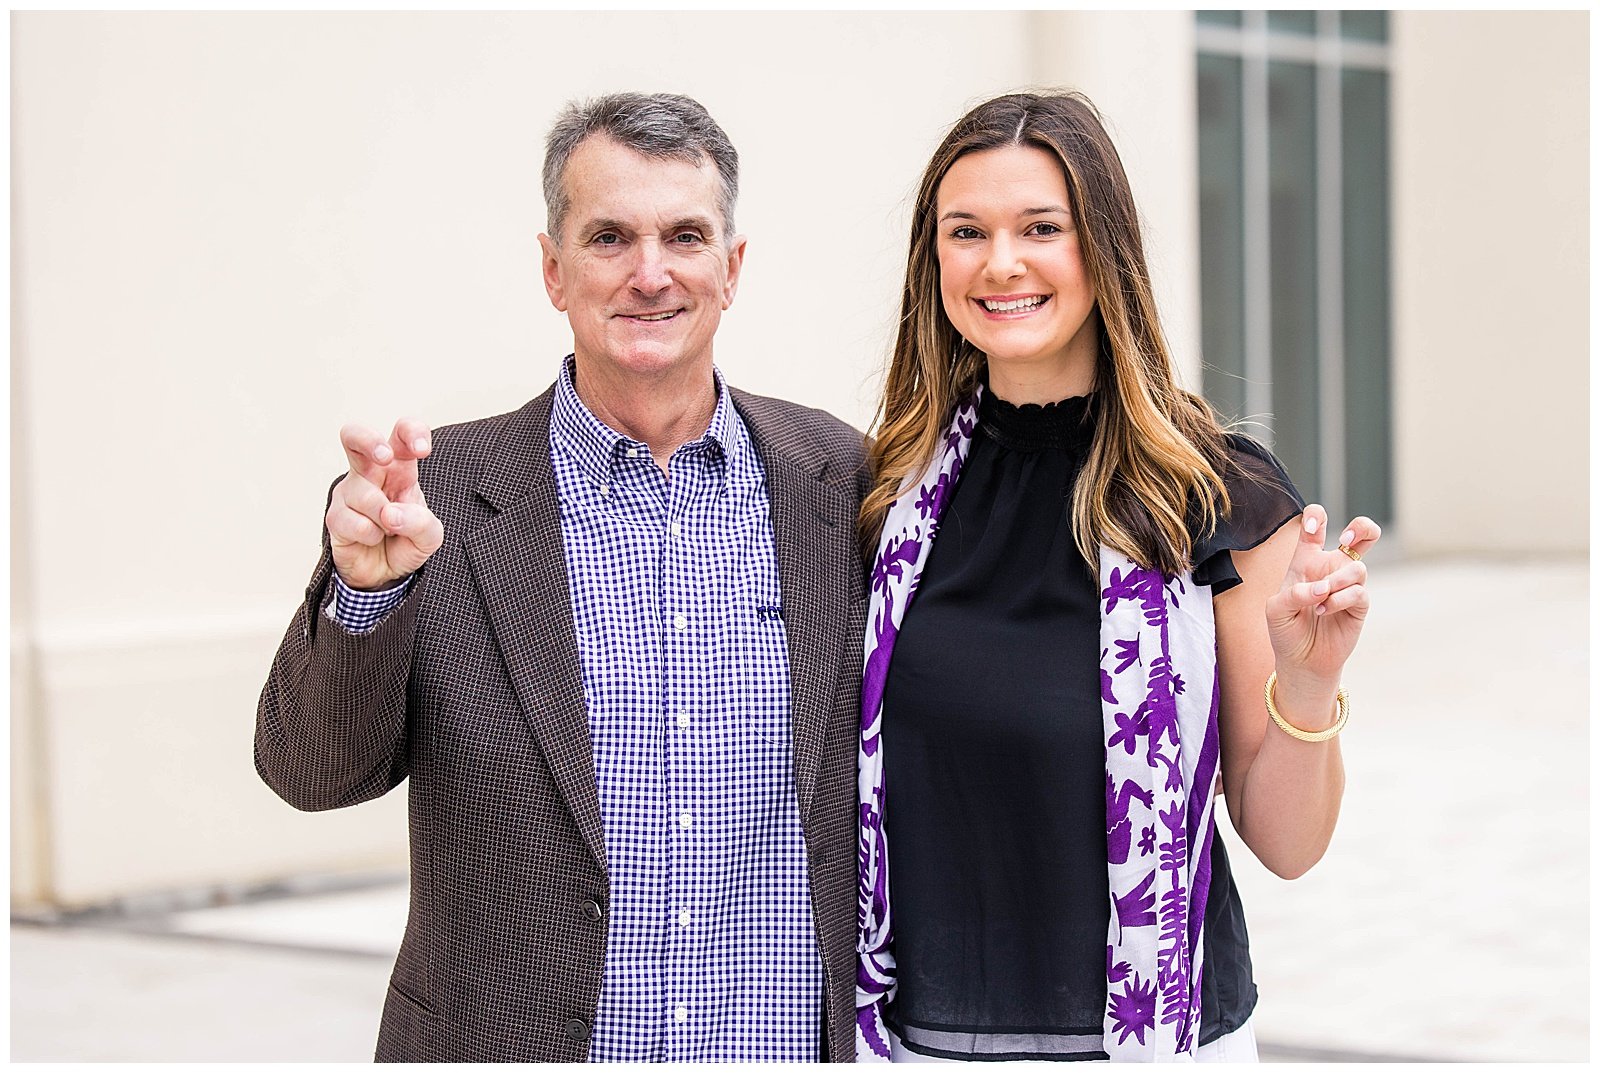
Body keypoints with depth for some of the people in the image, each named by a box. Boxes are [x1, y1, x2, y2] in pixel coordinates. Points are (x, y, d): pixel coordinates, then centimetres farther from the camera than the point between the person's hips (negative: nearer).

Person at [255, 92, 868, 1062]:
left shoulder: (841, 480, -1)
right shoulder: (444, 494, -6)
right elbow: (314, 773, -12)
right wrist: (366, 586, -29)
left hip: (794, 1046, 1)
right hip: (516, 1039, -1)